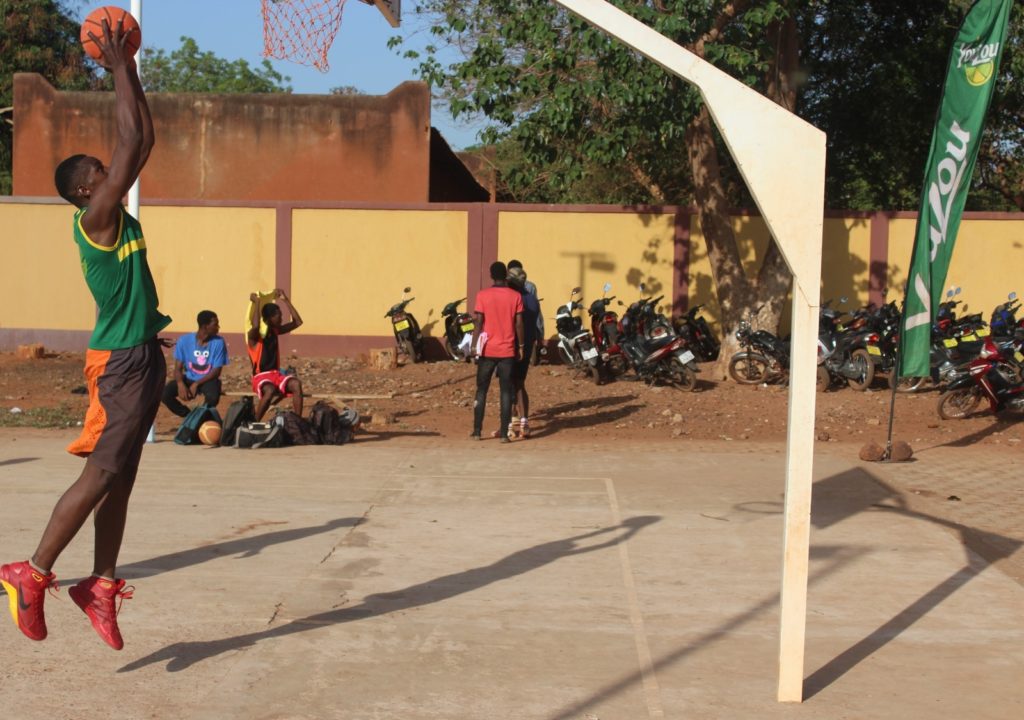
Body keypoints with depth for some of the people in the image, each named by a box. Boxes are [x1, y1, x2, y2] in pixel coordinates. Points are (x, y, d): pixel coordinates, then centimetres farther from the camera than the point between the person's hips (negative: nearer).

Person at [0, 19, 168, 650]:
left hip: (142, 359, 9)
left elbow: (144, 141, 14)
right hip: (120, 363, -9)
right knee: (100, 475, -7)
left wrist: (128, 70, 11)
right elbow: (132, 142, -19)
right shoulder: (95, 218, -12)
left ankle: (101, 585, 17)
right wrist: (118, 68, -13)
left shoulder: (119, 217, 11)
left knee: (122, 478, 11)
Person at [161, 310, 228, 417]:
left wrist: (196, 384, -22)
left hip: (208, 379, -2)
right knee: (165, 393, -24)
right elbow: (178, 368, -7)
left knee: (213, 397, -36)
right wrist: (181, 384, -29)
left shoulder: (218, 342, -12)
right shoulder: (184, 340, -9)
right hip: (189, 378, 2)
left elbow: (216, 371, -11)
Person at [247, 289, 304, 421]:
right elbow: (255, 326, -36)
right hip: (260, 376, -6)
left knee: (296, 384, -24)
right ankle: (254, 423, -21)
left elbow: (297, 322, 9)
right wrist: (256, 302, -26)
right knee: (270, 391, -39)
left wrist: (285, 300, 5)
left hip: (276, 374, 6)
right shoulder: (254, 335, -11)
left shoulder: (275, 331, 10)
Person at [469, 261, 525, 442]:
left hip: (487, 350, 0)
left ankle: (477, 430, 9)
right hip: (508, 351, 0)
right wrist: (521, 346, 6)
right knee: (506, 392, 3)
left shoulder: (482, 295, -4)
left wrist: (474, 345, 1)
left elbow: (479, 322, -6)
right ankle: (504, 433, -1)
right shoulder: (515, 296, -2)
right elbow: (519, 324, -2)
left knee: (482, 390, 10)